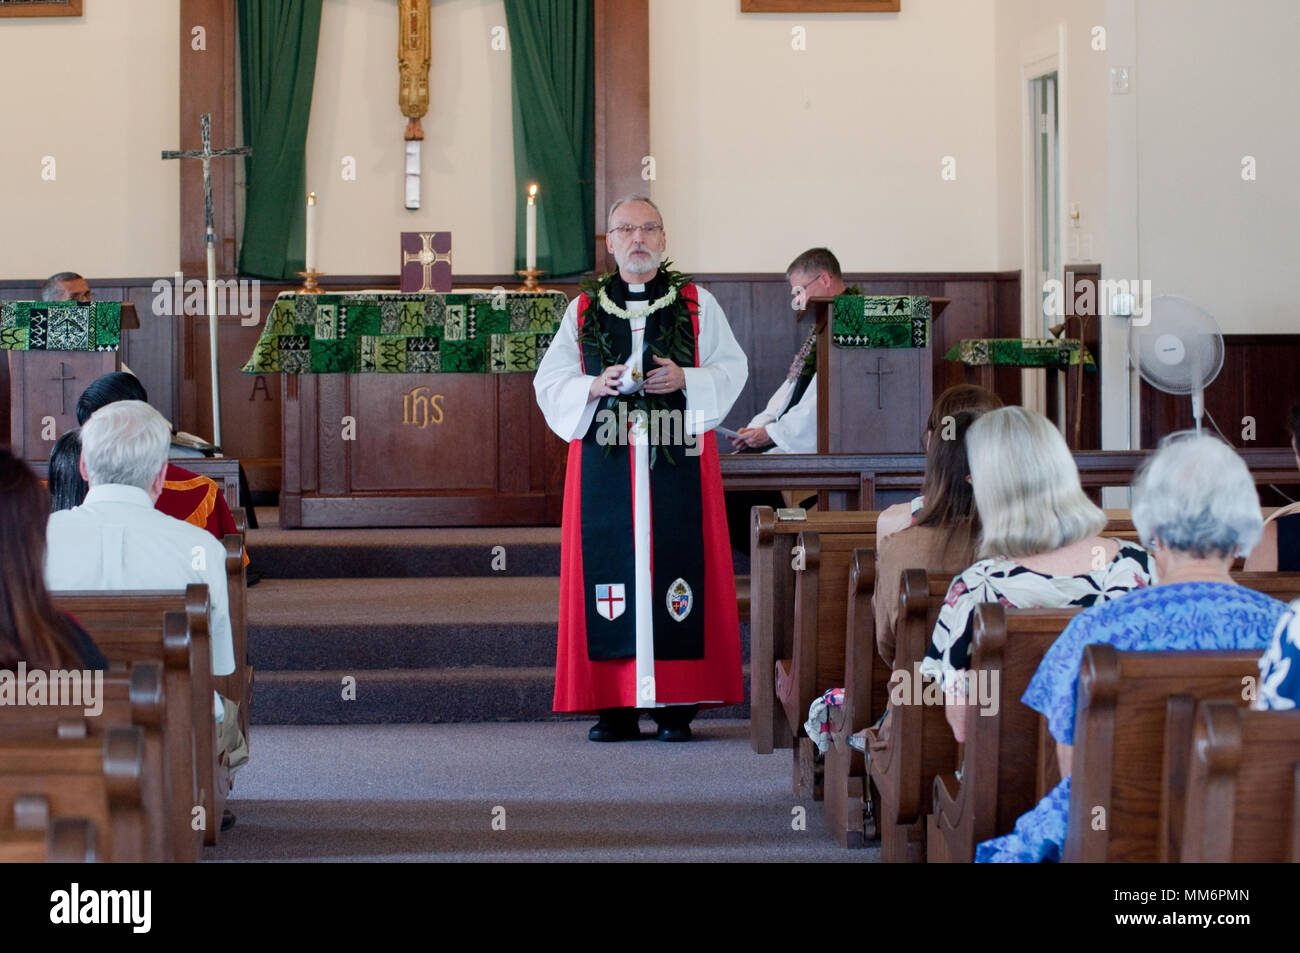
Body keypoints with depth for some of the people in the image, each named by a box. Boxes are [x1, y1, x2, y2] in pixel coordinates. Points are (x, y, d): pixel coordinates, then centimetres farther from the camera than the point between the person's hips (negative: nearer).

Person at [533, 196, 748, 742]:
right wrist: (595, 386, -10)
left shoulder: (698, 305, 10)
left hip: (679, 461, -1)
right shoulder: (583, 311, 13)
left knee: (676, 568, -6)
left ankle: (677, 705, 0)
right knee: (611, 571, -4)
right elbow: (549, 383, 9)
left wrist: (685, 379, -11)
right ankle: (616, 706, 1)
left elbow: (732, 369, 7)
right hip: (604, 463, 1)